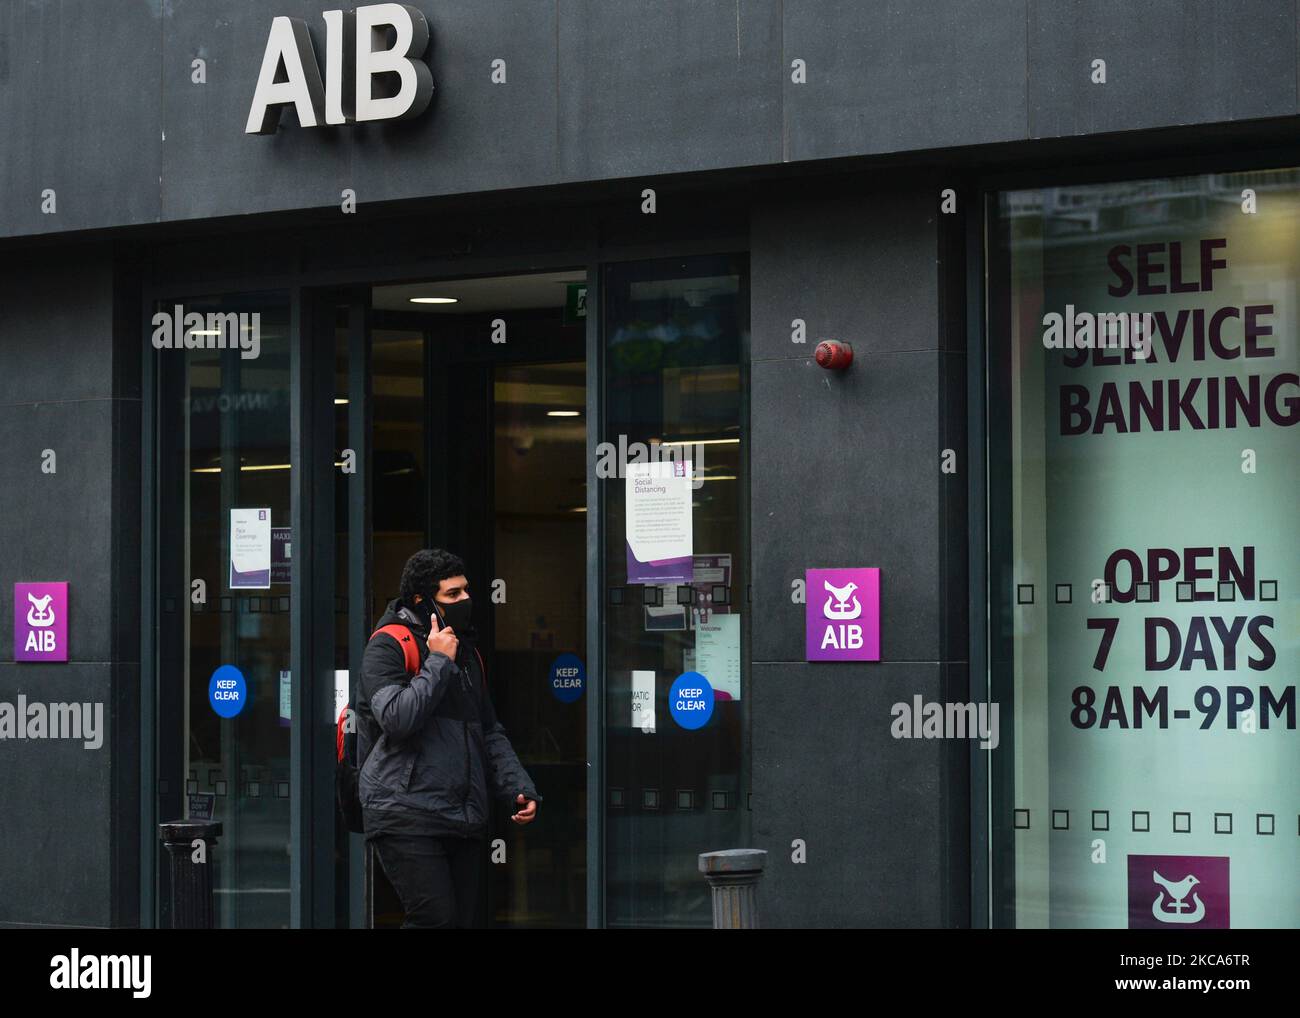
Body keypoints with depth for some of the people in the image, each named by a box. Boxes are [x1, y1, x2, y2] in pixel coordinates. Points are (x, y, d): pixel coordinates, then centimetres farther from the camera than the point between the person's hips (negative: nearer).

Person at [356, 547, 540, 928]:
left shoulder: (466, 652, 21)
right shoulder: (389, 646, -3)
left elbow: (490, 733, 26)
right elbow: (397, 718, -19)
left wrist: (520, 787, 12)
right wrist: (439, 663, -12)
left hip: (464, 821, 8)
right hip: (407, 816, -8)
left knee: (461, 919, 6)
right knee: (436, 919, -18)